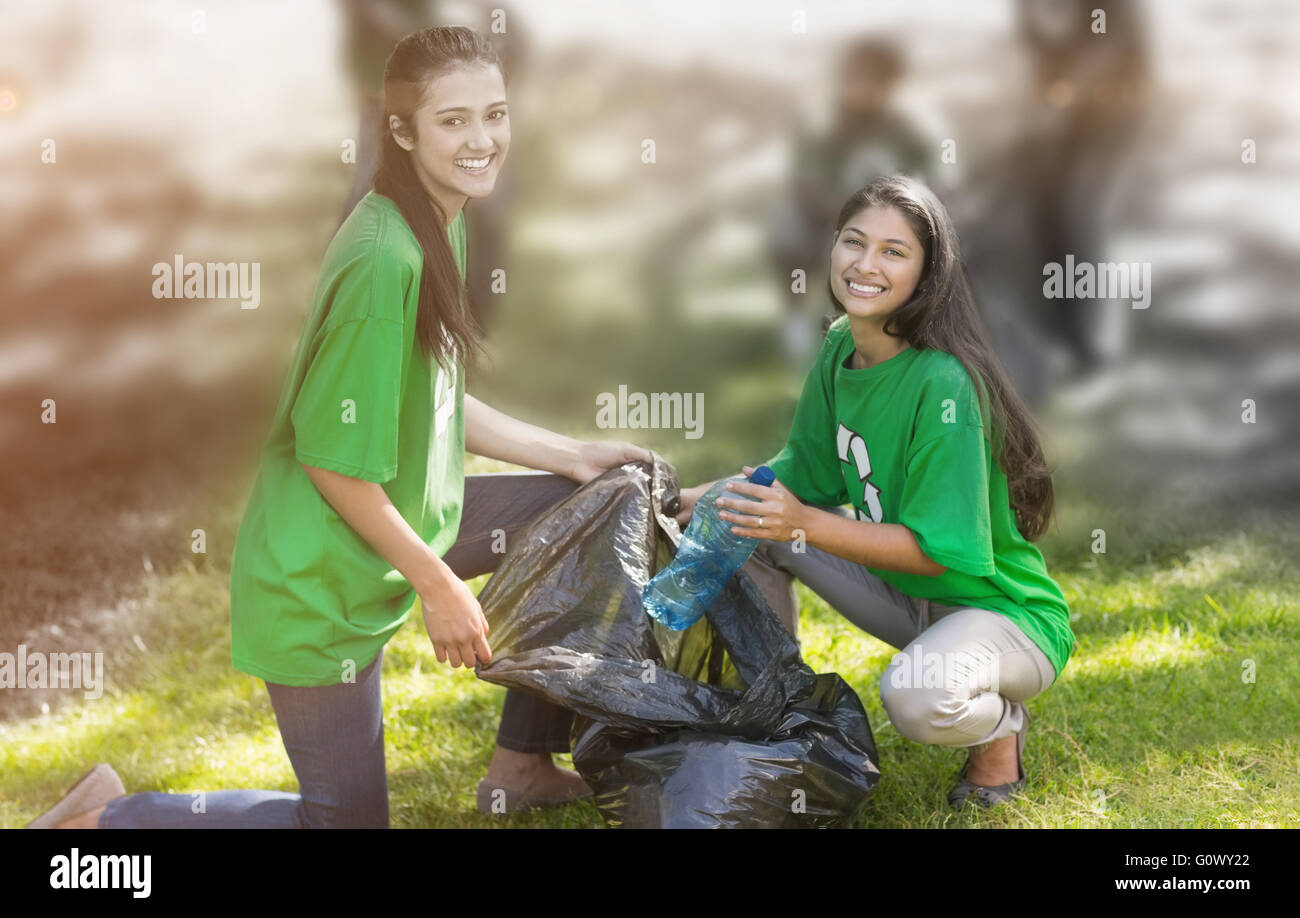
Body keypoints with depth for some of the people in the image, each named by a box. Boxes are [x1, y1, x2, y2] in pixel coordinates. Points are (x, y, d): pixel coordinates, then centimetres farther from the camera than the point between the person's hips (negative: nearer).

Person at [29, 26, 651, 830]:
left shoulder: (441, 228, 2)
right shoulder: (385, 262, -27)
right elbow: (334, 463, -24)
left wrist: (571, 455, 9)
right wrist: (439, 585, -16)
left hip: (397, 518, 9)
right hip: (322, 580, -9)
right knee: (348, 818, 2)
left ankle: (523, 764, 22)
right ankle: (108, 818, 15)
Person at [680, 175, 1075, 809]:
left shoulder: (943, 386, -26)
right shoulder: (838, 351, -2)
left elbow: (935, 550, -26)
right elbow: (805, 473, 10)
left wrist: (805, 524, -33)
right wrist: (705, 497, -4)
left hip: (1003, 612, -8)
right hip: (904, 597, 8)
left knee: (917, 697, -38)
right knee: (748, 520, -2)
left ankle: (998, 725, -2)